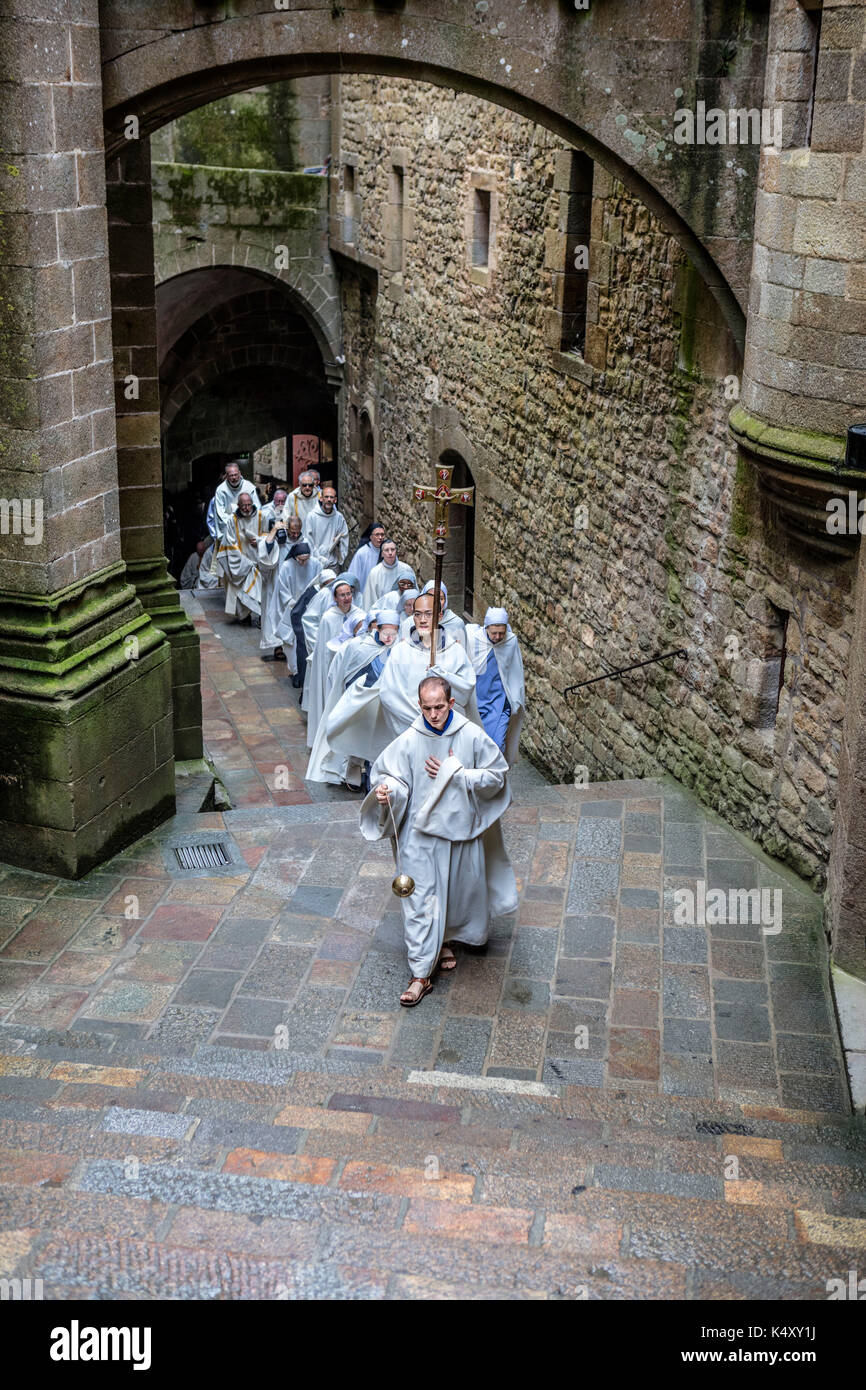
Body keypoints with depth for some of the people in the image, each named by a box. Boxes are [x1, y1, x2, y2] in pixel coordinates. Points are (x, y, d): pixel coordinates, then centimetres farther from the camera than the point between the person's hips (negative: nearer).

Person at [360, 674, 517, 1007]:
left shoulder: (472, 736, -10)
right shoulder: (409, 741, -11)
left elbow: (497, 776, -5)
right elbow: (391, 776, -6)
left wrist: (455, 773, -15)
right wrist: (387, 790, -30)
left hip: (461, 831, 2)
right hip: (420, 834, -2)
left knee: (458, 891, 18)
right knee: (420, 901, -1)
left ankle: (445, 939, 47)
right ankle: (421, 974, 7)